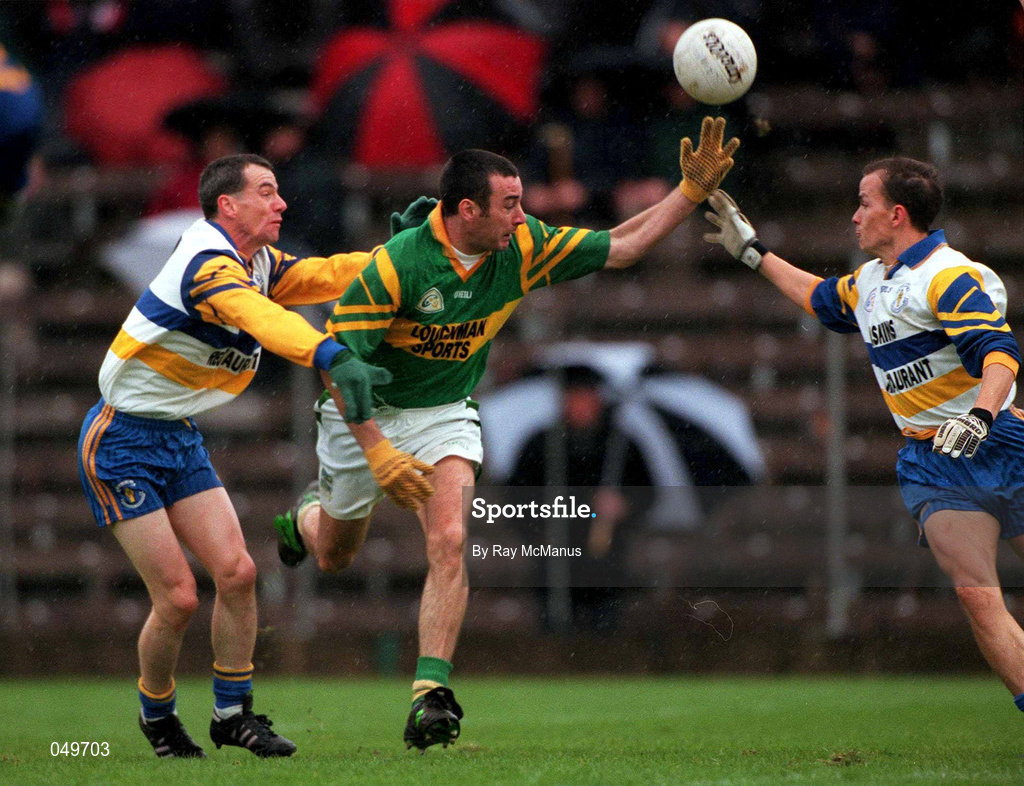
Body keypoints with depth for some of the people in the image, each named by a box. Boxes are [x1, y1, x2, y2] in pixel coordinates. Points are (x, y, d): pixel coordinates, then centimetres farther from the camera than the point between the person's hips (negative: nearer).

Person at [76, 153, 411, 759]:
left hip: (180, 437, 9)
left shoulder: (258, 265, 6)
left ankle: (233, 714, 11)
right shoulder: (207, 266, -25)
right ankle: (157, 719, 15)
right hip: (122, 441, -9)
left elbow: (326, 275, 7)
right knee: (178, 597, -9)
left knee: (236, 571, -3)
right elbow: (264, 320, -42)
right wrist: (335, 357, -56)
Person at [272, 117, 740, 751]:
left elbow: (622, 246, -7)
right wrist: (379, 455, -31)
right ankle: (305, 517, 54)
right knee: (335, 557, 17)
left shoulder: (523, 248, -15)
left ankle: (433, 691, -21)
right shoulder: (394, 266, -30)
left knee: (448, 542, -22)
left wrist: (693, 190, -18)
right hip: (365, 414, -2)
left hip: (445, 413, 2)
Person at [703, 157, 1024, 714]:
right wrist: (751, 251, 41)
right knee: (976, 594, -13)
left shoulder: (949, 277, -13)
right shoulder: (871, 282, 15)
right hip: (930, 465, 6)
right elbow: (822, 299, 37)